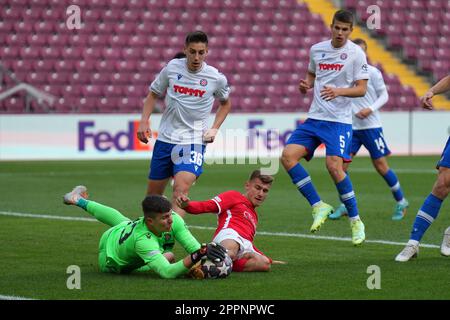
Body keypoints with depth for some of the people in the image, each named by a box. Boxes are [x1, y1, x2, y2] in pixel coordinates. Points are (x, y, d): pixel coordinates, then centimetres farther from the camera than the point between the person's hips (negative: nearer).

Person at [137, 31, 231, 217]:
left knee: (181, 189, -24)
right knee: (153, 194, 10)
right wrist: (144, 121, 0)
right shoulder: (172, 68, -3)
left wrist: (214, 129, 3)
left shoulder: (216, 78, -5)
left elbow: (225, 103, 16)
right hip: (165, 138, 3)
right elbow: (153, 94, 12)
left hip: (194, 141, -3)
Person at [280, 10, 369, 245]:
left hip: (339, 120, -5)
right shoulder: (316, 50, 10)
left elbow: (361, 89, -7)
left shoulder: (356, 54, -5)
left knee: (334, 166, -20)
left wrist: (338, 91, -24)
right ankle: (318, 206, -3)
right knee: (287, 156, -13)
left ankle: (355, 221, -4)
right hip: (314, 118, 5)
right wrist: (306, 85, 2)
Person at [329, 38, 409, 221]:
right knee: (341, 163, -9)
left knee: (380, 165, 1)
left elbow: (384, 95, 0)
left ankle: (401, 202, 18)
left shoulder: (372, 72, -5)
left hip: (371, 125, -3)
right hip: (350, 126, 3)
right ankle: (344, 205, 3)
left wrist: (370, 109, -15)